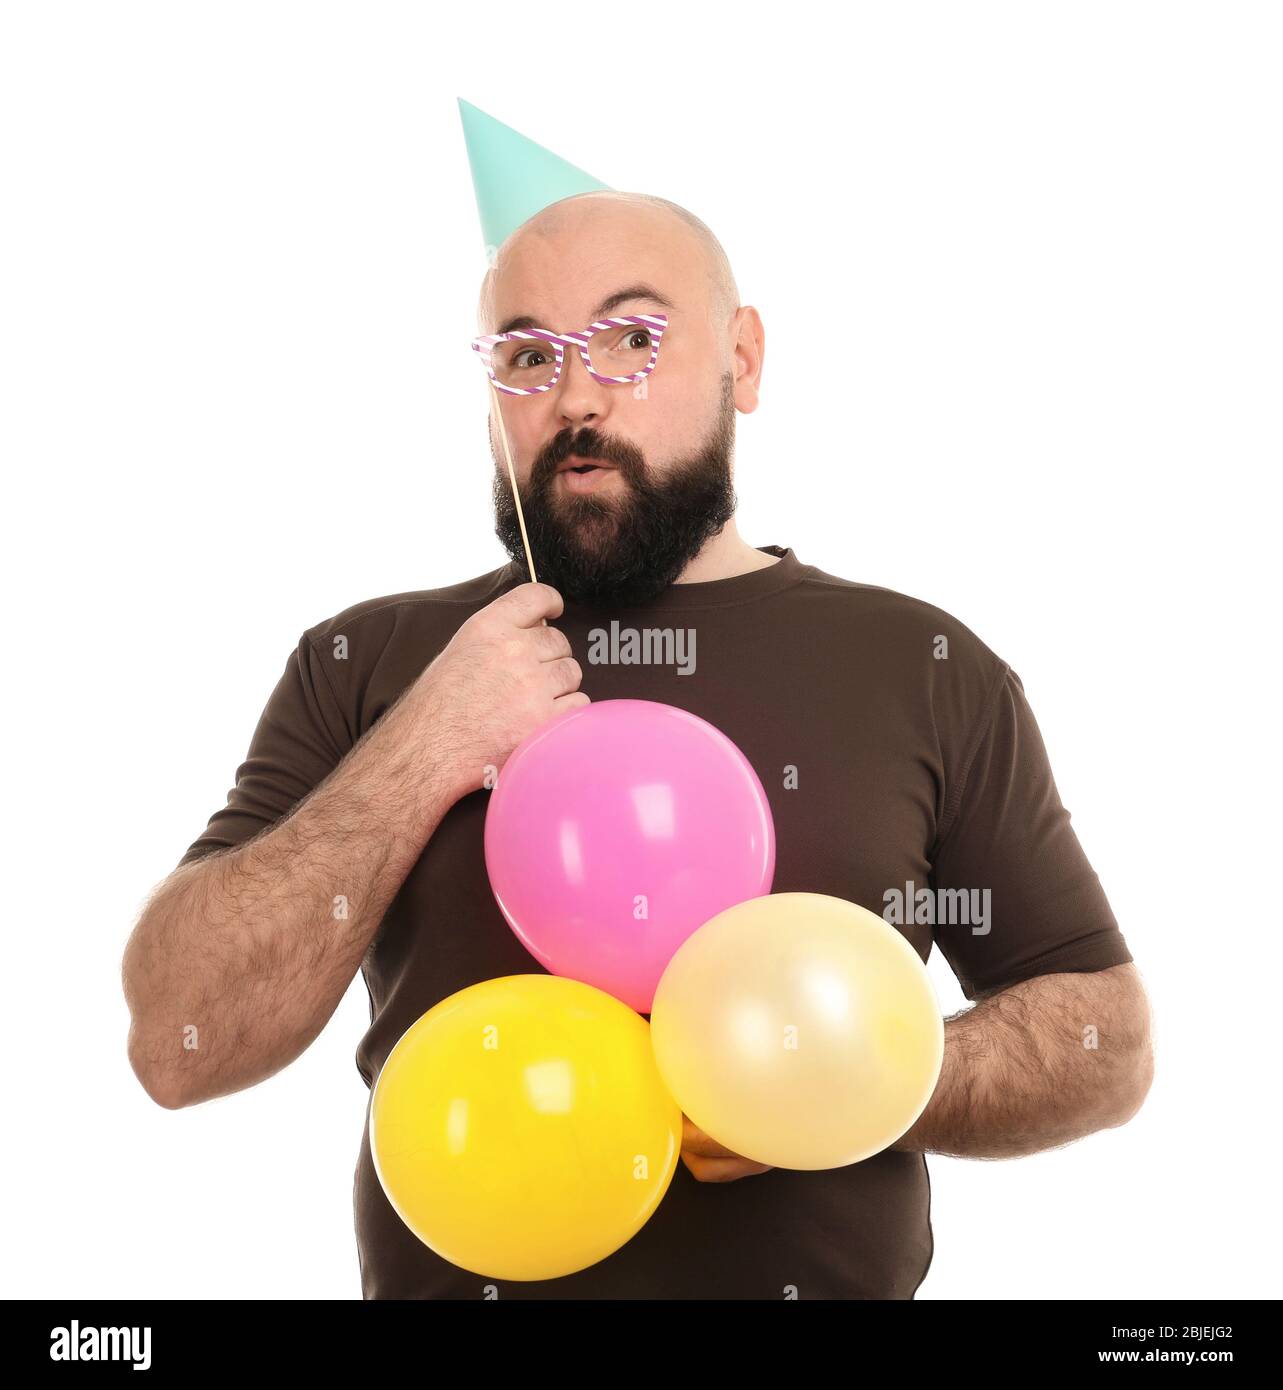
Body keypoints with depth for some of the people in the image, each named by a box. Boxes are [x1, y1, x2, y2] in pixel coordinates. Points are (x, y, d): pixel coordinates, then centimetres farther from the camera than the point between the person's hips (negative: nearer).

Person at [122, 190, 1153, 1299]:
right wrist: (423, 755, -14)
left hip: (818, 1266, 0)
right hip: (453, 1265, 1)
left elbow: (1109, 1044, 3)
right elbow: (177, 1046, -4)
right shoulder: (362, 666, 2)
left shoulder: (928, 670, 1)